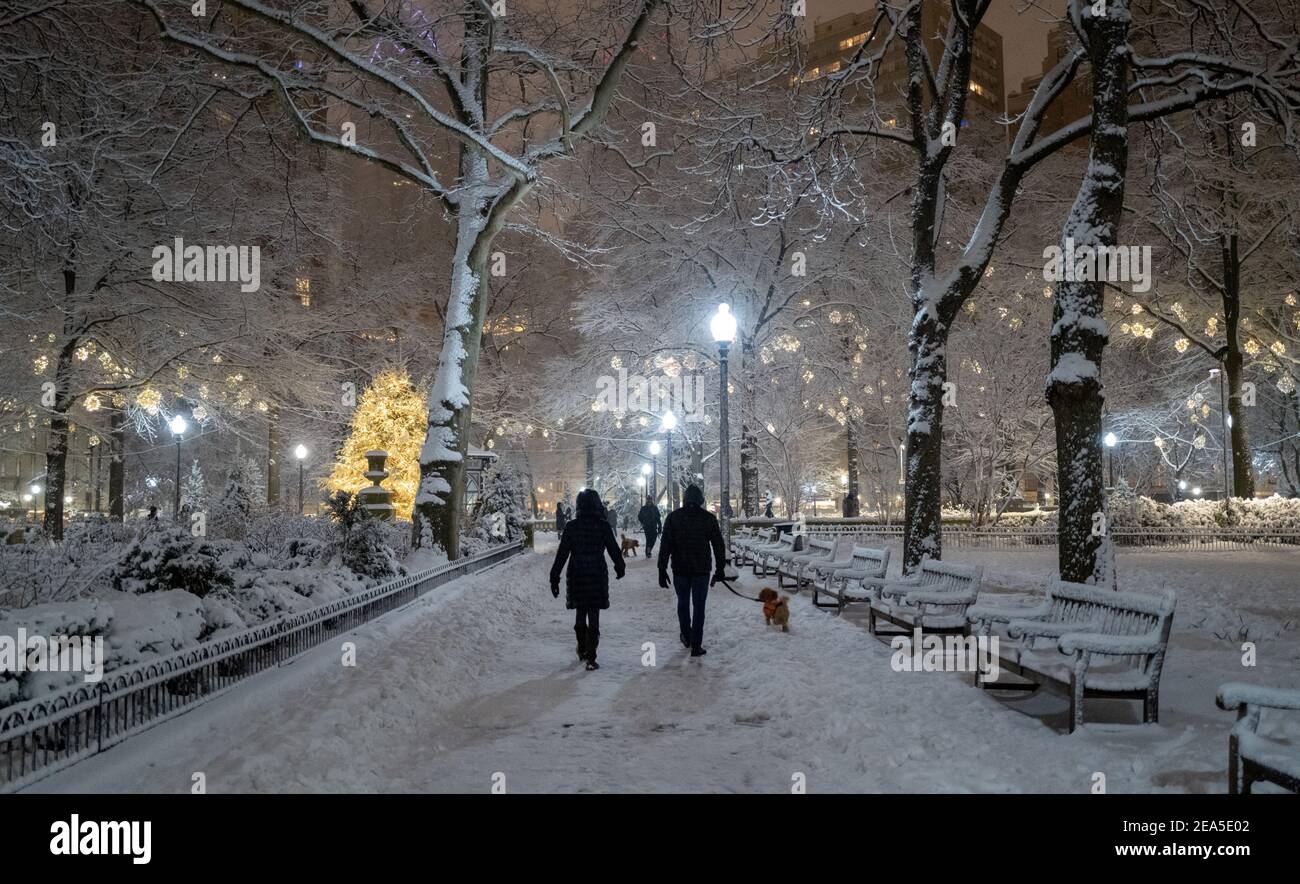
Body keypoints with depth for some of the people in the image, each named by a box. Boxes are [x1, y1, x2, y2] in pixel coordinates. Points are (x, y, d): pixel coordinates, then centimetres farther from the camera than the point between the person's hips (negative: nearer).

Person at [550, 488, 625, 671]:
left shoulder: (571, 526, -4)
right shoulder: (603, 526, -7)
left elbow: (562, 554, -4)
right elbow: (614, 550, 2)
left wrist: (554, 578, 1)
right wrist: (620, 568, 20)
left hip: (577, 576, 2)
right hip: (597, 576, -2)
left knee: (580, 614, 19)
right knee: (594, 616, 1)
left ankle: (582, 650, 33)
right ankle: (590, 658, -3)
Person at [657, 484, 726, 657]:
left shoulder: (673, 517, -2)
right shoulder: (709, 518, -2)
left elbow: (665, 545, -5)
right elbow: (718, 545, 1)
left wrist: (662, 570, -2)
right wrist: (720, 569, 9)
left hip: (680, 570, 1)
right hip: (701, 570, -1)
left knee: (683, 602, 20)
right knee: (699, 607, 4)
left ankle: (686, 637, 33)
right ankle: (696, 646, 2)